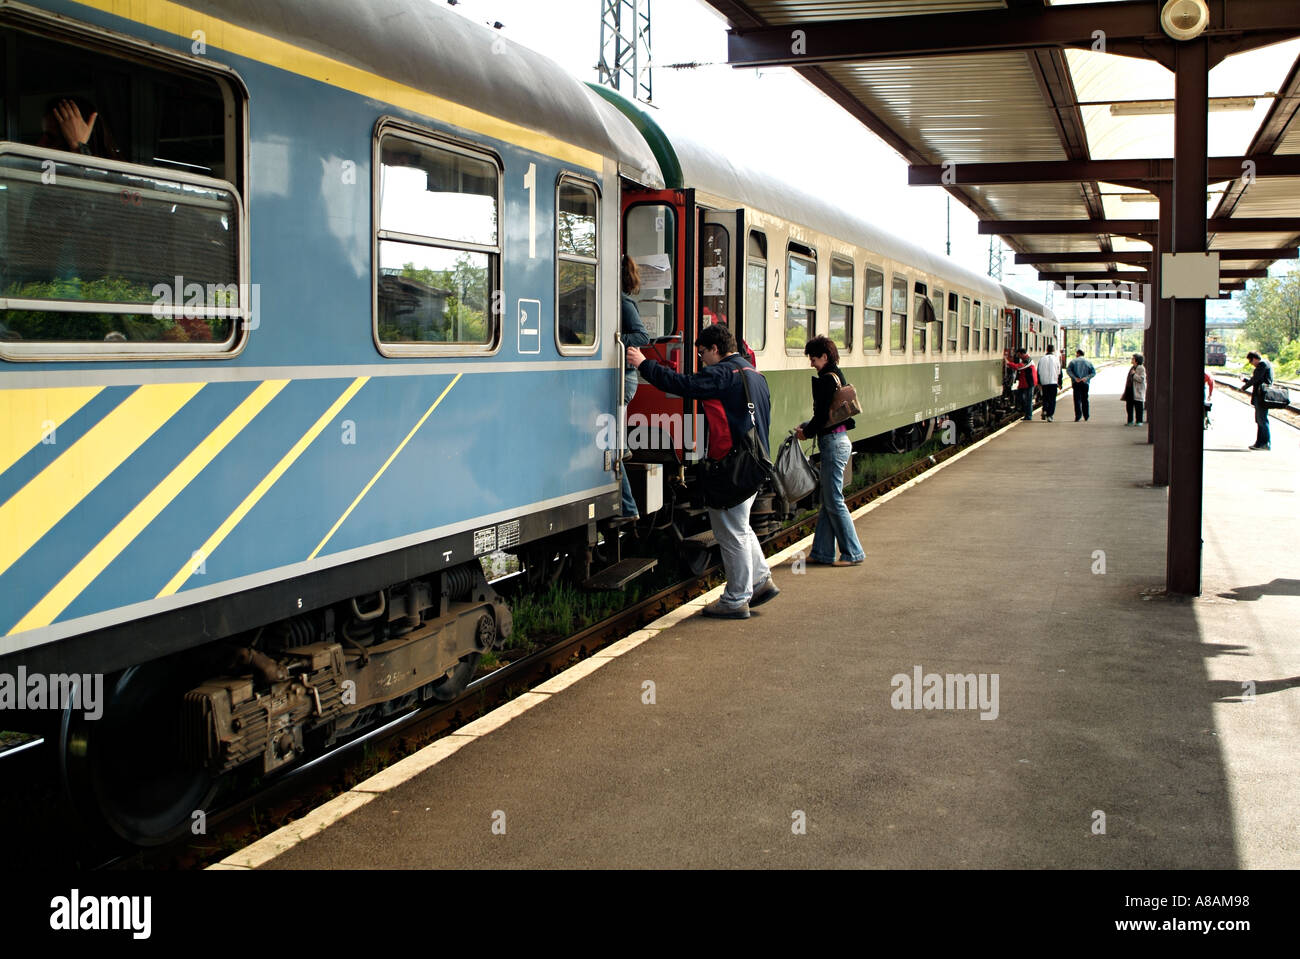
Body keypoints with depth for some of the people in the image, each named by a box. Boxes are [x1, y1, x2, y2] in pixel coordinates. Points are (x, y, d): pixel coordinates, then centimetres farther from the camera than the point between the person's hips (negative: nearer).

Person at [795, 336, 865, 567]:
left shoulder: (826, 380, -16)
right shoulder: (837, 376, 13)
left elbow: (822, 416, -18)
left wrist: (806, 432, -2)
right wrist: (807, 426, 13)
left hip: (833, 443, -10)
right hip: (839, 440, 10)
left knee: (834, 502, -2)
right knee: (828, 501, 13)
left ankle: (853, 553, 4)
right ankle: (822, 553, 18)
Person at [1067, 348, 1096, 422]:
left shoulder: (1073, 361, 5)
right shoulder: (1088, 362, 12)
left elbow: (1068, 370, -9)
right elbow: (1093, 372, 2)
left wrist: (1075, 378, -14)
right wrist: (1086, 378, -7)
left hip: (1076, 383, -2)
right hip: (1085, 383, 3)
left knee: (1077, 399, -4)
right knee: (1085, 399, 13)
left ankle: (1078, 415, -17)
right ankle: (1086, 416, 18)